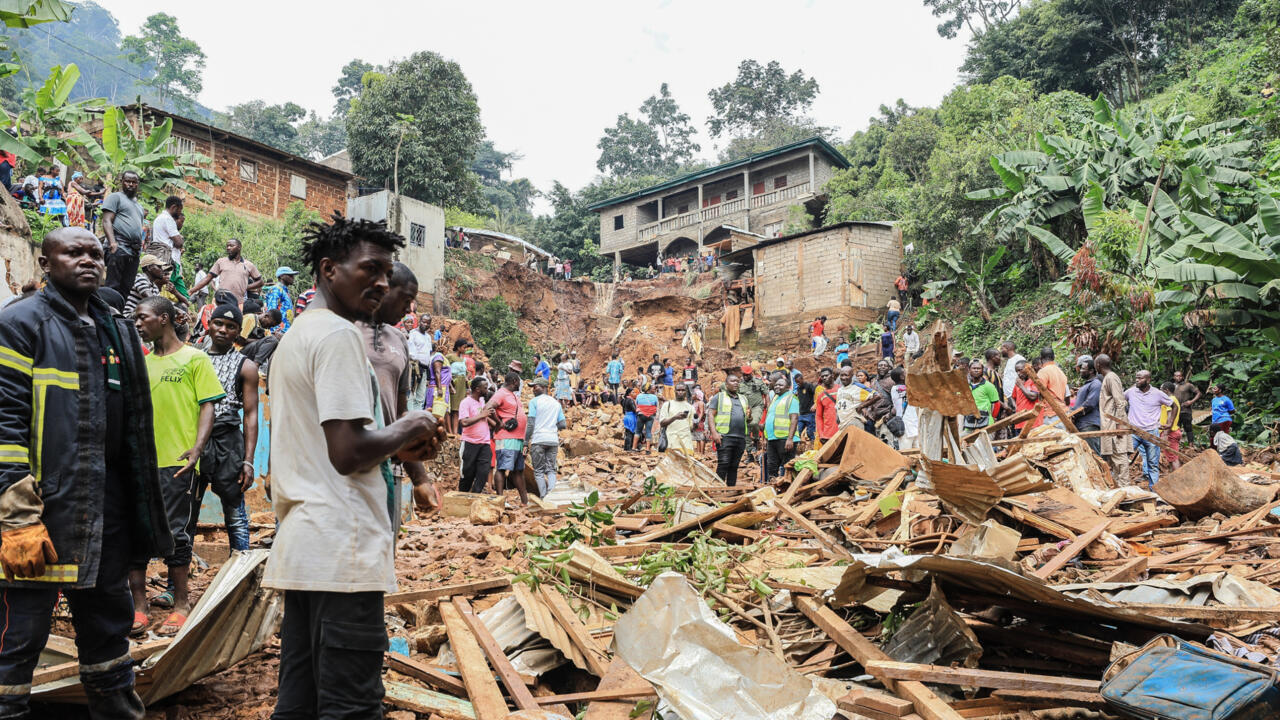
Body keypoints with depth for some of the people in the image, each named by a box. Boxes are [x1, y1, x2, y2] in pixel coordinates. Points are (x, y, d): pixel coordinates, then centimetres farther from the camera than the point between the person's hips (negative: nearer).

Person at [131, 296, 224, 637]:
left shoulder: (194, 358, 2)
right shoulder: (140, 362, 18)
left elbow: (207, 405, -4)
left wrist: (197, 448, -16)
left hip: (175, 461, -5)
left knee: (174, 532, -2)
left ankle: (180, 603, 11)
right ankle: (138, 607, 11)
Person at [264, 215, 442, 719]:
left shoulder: (293, 336, 22)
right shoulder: (338, 334, -11)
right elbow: (348, 453, -19)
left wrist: (398, 446, 15)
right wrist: (405, 430, -1)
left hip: (300, 545, 10)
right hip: (342, 549, -10)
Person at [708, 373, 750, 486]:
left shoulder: (743, 399, 23)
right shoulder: (718, 397, 6)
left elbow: (748, 418, 27)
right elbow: (710, 414, -3)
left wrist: (749, 416, 1)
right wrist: (714, 433, -15)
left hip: (741, 438, 5)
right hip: (725, 437, -5)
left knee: (734, 466, 5)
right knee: (723, 464, -11)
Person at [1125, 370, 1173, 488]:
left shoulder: (1157, 394, -3)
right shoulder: (1130, 392, 1)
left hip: (1151, 432, -1)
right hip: (1133, 431, 1)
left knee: (1153, 464, 7)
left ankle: (1153, 490, 14)